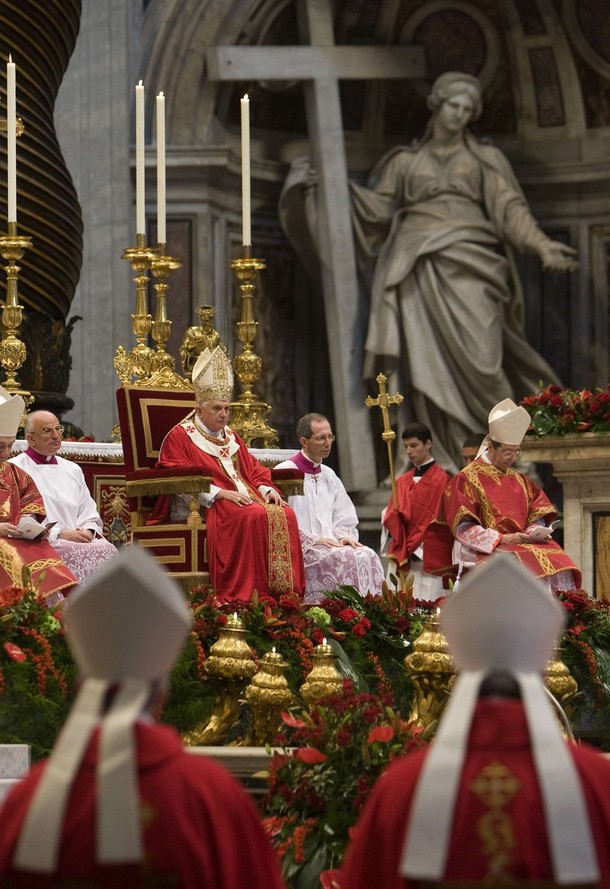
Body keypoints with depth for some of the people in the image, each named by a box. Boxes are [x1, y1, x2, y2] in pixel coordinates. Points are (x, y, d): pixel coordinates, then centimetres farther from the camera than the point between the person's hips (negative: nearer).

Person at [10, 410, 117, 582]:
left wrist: (88, 531, -2)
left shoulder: (72, 470, 24)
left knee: (107, 549, -26)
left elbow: (89, 513, 23)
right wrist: (59, 534, -13)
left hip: (77, 540, 6)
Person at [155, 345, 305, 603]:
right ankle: (247, 597, -37)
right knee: (253, 516, -34)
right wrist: (222, 493, -20)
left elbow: (254, 469, 24)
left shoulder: (230, 437, 26)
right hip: (205, 505, -7)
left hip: (245, 497, 7)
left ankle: (284, 595, -23)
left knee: (285, 514, -19)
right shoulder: (179, 436, 2)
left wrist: (267, 489, 0)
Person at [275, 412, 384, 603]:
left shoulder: (329, 476, 21)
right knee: (345, 559, -31)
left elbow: (345, 519, 22)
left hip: (331, 544, 6)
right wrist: (314, 540, -15)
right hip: (300, 549, -6)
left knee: (368, 556, -21)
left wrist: (342, 536, -1)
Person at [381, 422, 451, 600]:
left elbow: (435, 519, -8)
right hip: (401, 557, 6)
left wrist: (412, 550, -13)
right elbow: (390, 516, 10)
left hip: (425, 556, -6)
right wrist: (400, 551, -8)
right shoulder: (402, 481, 17)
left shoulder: (441, 479, -2)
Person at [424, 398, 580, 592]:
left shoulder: (520, 481, 19)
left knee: (557, 560, -20)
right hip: (484, 550, -6)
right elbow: (463, 528, -7)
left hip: (523, 544, 6)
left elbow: (538, 515, 16)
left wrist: (536, 531, -8)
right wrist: (502, 538, -16)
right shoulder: (467, 479, 0)